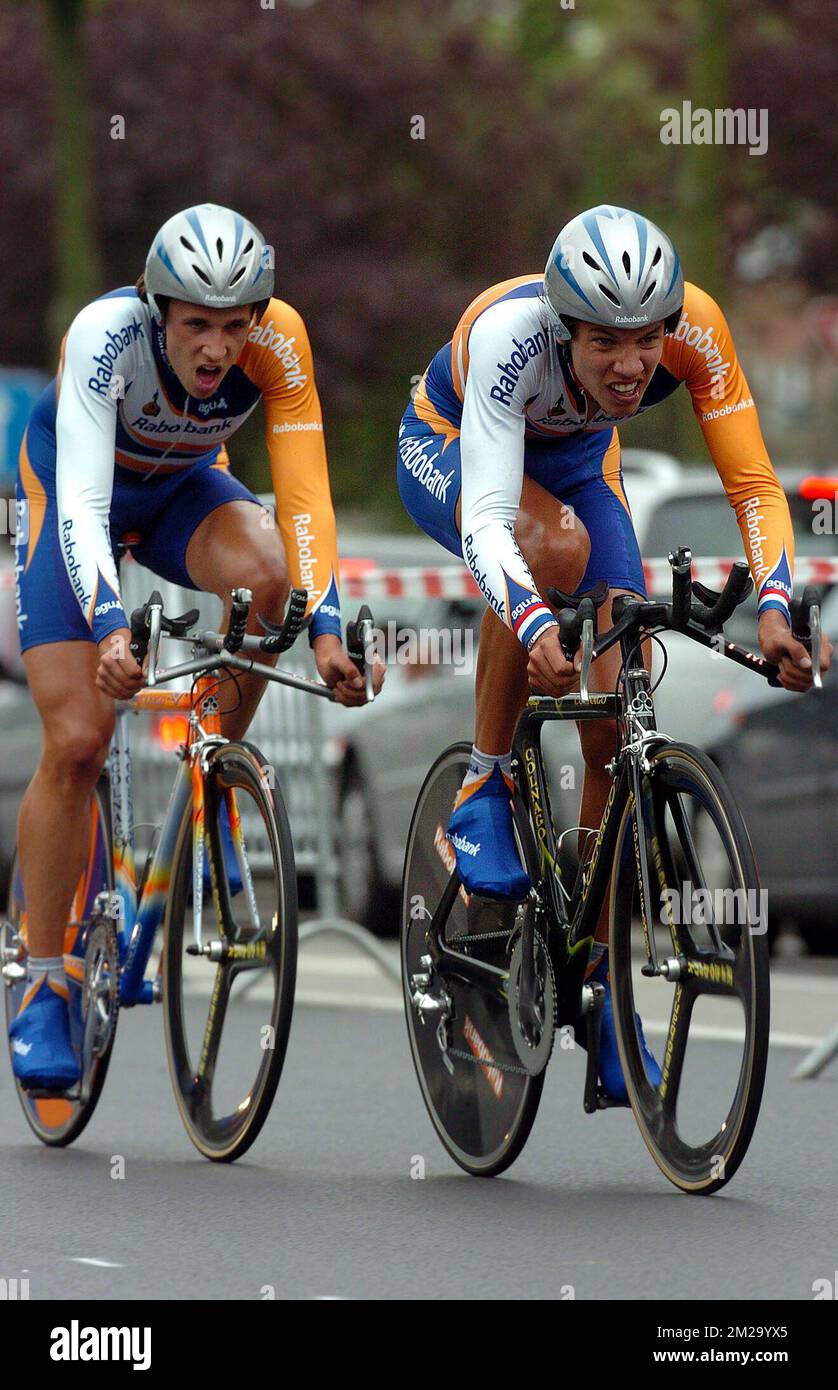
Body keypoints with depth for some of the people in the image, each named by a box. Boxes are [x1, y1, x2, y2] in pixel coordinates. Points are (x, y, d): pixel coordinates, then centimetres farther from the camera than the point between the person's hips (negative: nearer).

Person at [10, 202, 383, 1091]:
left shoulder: (276, 342, -29)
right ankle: (43, 988, 0)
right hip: (76, 494, -2)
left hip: (184, 490, 2)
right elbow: (81, 503, -44)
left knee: (262, 572, -33)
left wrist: (325, 631, -43)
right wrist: (110, 629, -59)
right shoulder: (106, 335, -37)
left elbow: (303, 492, -30)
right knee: (76, 743, -13)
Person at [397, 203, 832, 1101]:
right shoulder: (511, 333, -41)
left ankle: (600, 989, 4)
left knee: (616, 724, -8)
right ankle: (484, 792, -19)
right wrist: (533, 625, -65)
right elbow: (487, 521, -48)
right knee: (556, 546, -38)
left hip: (575, 461, 3)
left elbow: (755, 485, -29)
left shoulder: (693, 329, -33)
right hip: (449, 450, -3)